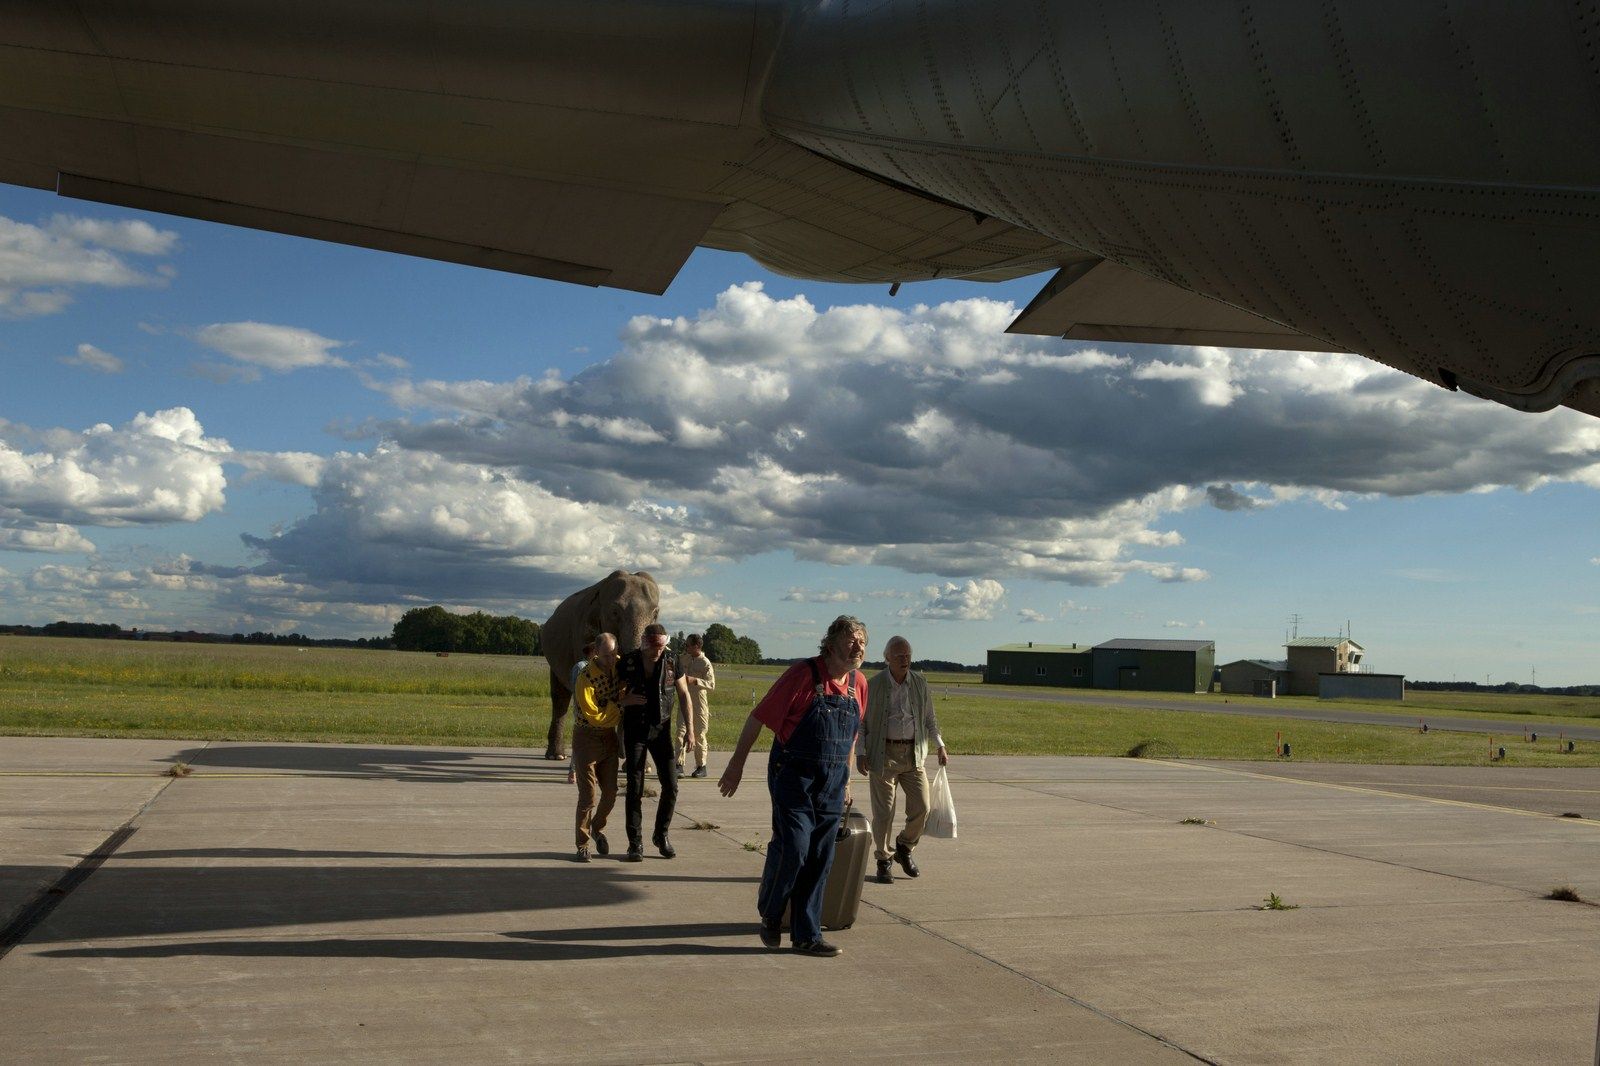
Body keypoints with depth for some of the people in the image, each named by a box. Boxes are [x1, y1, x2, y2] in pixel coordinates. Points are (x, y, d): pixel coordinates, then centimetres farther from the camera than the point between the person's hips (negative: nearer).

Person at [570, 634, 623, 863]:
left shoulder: (619, 666, -7)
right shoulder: (585, 679, -24)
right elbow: (594, 716, -24)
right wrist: (623, 704, -24)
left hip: (609, 736, 5)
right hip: (586, 738, -5)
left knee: (610, 791, 7)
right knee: (588, 794, -6)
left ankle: (598, 828, 34)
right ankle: (583, 844, 7)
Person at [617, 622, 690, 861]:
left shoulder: (671, 663, -3)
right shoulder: (626, 663, -8)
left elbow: (684, 695, 6)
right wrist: (626, 700, -21)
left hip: (661, 731, 2)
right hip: (635, 731, -2)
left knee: (670, 786, -1)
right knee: (635, 789, -3)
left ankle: (661, 835, 18)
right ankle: (635, 843, 4)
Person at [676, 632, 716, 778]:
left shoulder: (705, 663, -11)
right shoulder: (685, 659, 8)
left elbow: (711, 684, -19)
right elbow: (679, 672, 29)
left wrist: (694, 680, -29)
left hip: (699, 703, -5)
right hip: (684, 702, 5)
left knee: (699, 735, 3)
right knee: (681, 733, -5)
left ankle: (701, 766, 14)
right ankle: (679, 765, -7)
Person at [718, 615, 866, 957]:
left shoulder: (859, 684, 6)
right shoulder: (803, 674, -13)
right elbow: (758, 717, -9)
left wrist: (846, 780, 22)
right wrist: (737, 763, -7)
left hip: (832, 784, 6)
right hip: (794, 778, -6)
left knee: (820, 859, 6)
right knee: (792, 847, -11)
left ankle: (807, 935, 16)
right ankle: (770, 913, 16)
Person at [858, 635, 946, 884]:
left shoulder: (920, 683, 7)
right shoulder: (874, 685, -2)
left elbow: (929, 719, 16)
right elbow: (861, 721, 3)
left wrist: (940, 745, 6)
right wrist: (861, 753, -5)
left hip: (913, 754, 3)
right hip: (883, 754, -3)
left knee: (921, 807, -2)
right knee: (883, 812, -2)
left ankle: (904, 849, 24)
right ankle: (883, 861, 14)